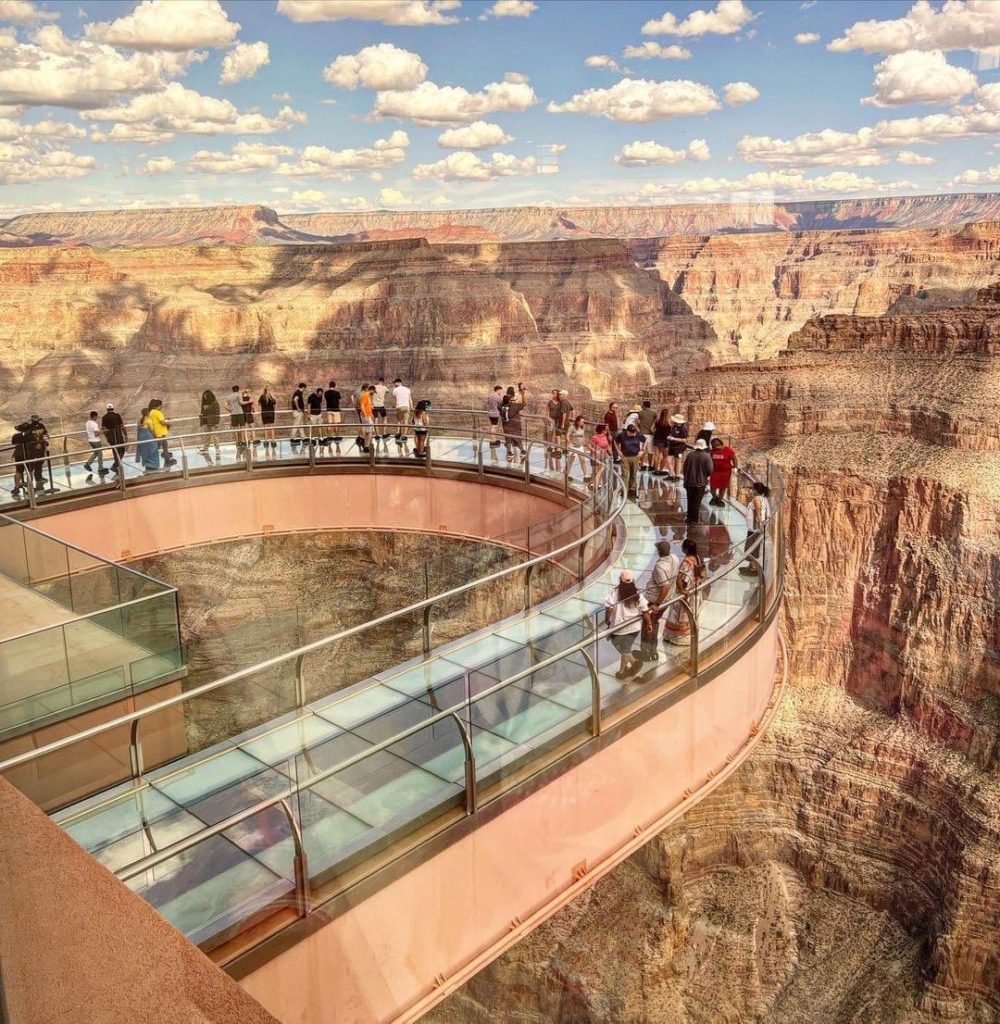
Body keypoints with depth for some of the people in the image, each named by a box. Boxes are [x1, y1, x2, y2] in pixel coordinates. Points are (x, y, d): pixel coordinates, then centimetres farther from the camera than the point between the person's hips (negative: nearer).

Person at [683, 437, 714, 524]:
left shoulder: (690, 454, -5)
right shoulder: (707, 456, -14)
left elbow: (685, 467, 0)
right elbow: (709, 470, -14)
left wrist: (686, 478, 14)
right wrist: (707, 476, 8)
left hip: (689, 481, 3)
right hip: (700, 482, -3)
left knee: (690, 501, 17)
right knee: (697, 502, 5)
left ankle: (689, 517, 27)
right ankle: (694, 519, 8)